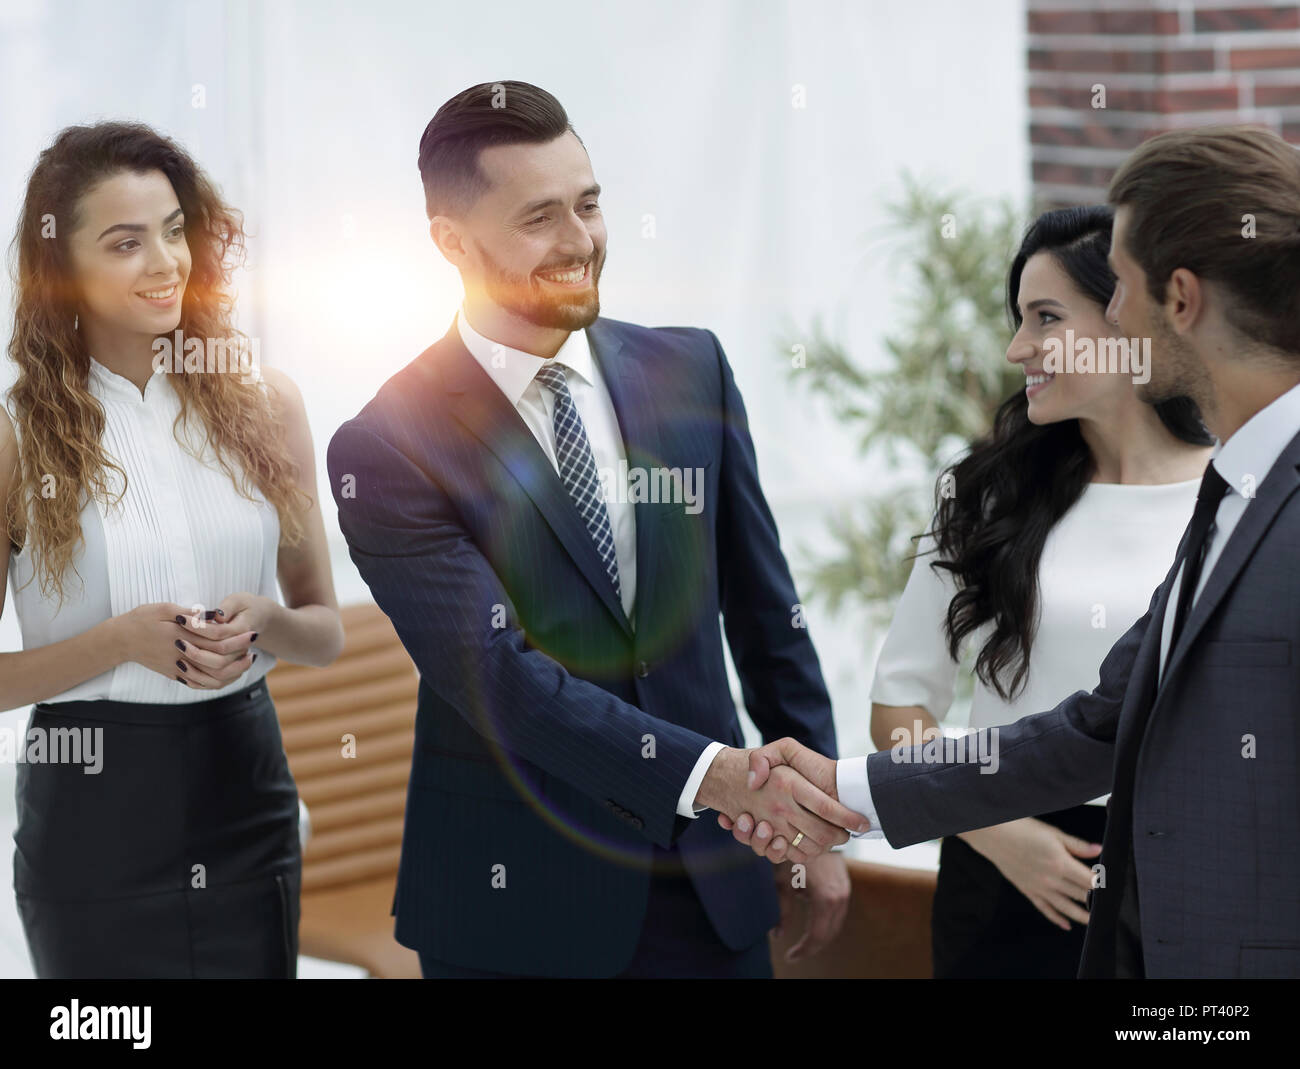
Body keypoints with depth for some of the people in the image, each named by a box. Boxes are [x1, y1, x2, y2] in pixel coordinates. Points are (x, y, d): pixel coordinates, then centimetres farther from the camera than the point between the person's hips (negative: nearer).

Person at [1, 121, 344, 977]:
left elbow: (326, 630, 10)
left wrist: (264, 623, -12)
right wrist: (123, 641, -19)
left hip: (246, 787, 3)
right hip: (92, 805, -3)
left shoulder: (264, 406, 3)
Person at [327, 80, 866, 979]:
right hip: (519, 905, -4)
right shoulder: (390, 449, -10)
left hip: (710, 887, 4)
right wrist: (711, 773, -27)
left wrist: (816, 829, 10)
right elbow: (498, 677, -19)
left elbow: (765, 611, 11)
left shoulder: (691, 371, 5)